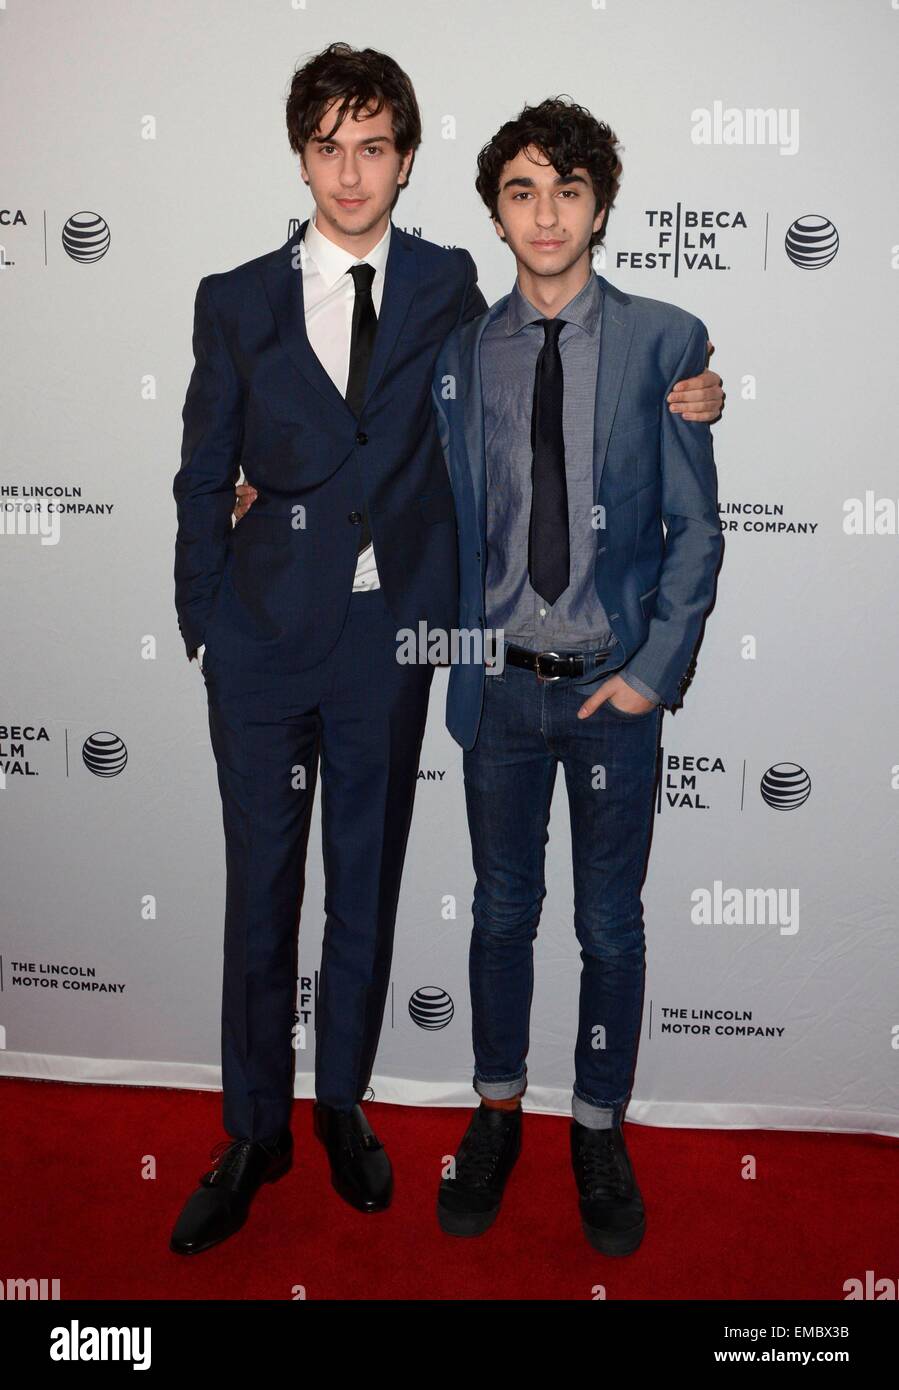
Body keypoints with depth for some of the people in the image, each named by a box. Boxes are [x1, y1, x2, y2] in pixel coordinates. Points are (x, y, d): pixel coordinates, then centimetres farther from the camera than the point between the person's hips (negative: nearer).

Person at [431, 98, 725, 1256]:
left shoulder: (666, 342, -3)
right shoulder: (460, 349, 3)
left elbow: (694, 527, -3)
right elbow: (448, 518, 7)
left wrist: (654, 670, -9)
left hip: (616, 683, -1)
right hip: (501, 681, 2)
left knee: (611, 923, 11)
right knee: (502, 909, 15)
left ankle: (600, 1129, 31)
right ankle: (497, 1114, 34)